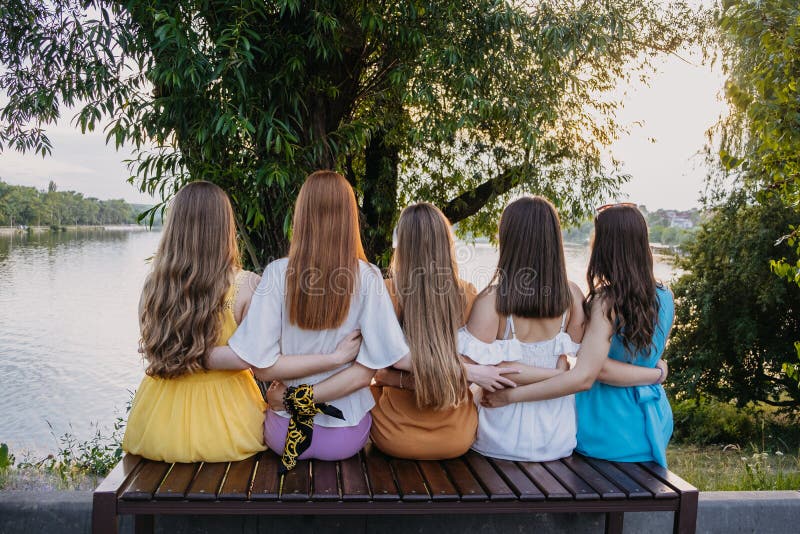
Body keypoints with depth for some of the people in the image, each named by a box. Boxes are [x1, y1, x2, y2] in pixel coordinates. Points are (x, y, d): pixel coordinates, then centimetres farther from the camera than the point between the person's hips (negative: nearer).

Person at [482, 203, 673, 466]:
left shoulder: (606, 302, -24)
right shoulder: (665, 298, -3)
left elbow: (583, 378, -32)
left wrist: (510, 395, -29)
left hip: (609, 428, -6)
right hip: (651, 419, 6)